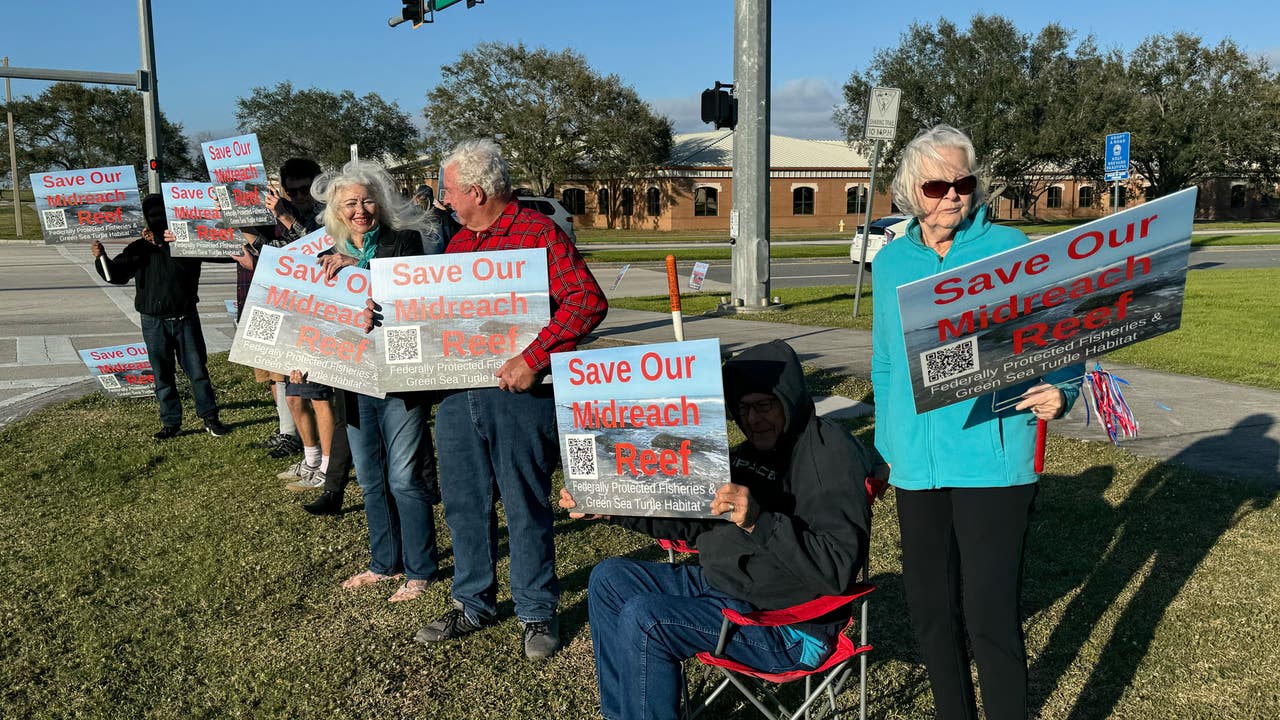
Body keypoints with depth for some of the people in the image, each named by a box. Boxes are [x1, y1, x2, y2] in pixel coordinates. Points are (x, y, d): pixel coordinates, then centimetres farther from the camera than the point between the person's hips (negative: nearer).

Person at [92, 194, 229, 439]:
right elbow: (117, 274, -2)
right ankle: (171, 422, 16)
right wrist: (102, 258, -21)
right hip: (154, 322, 2)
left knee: (197, 370, 2)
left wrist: (165, 243, -21)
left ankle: (210, 418, 12)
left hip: (185, 317, -1)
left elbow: (188, 265, -16)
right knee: (163, 375, 7)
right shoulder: (139, 248, 5)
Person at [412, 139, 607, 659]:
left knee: (526, 506, 4)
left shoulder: (539, 233, -8)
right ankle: (473, 604, 31)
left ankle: (537, 612, 20)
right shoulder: (459, 241, 15)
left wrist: (533, 359, -22)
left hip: (519, 396, -7)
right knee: (464, 503, 14)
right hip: (457, 393, 7)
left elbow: (588, 302, -17)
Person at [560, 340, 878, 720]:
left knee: (642, 621, -25)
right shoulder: (747, 454, 13)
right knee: (609, 578, 6)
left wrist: (760, 523, -39)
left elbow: (838, 568, -27)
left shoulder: (832, 453, -16)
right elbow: (692, 518, 21)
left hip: (787, 622, -10)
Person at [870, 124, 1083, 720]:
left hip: (992, 457, -4)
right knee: (930, 607, 13)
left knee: (990, 614, -5)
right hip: (917, 463, 4)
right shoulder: (890, 262, 9)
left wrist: (1059, 391, -22)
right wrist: (886, 445, 17)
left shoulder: (1009, 249, -3)